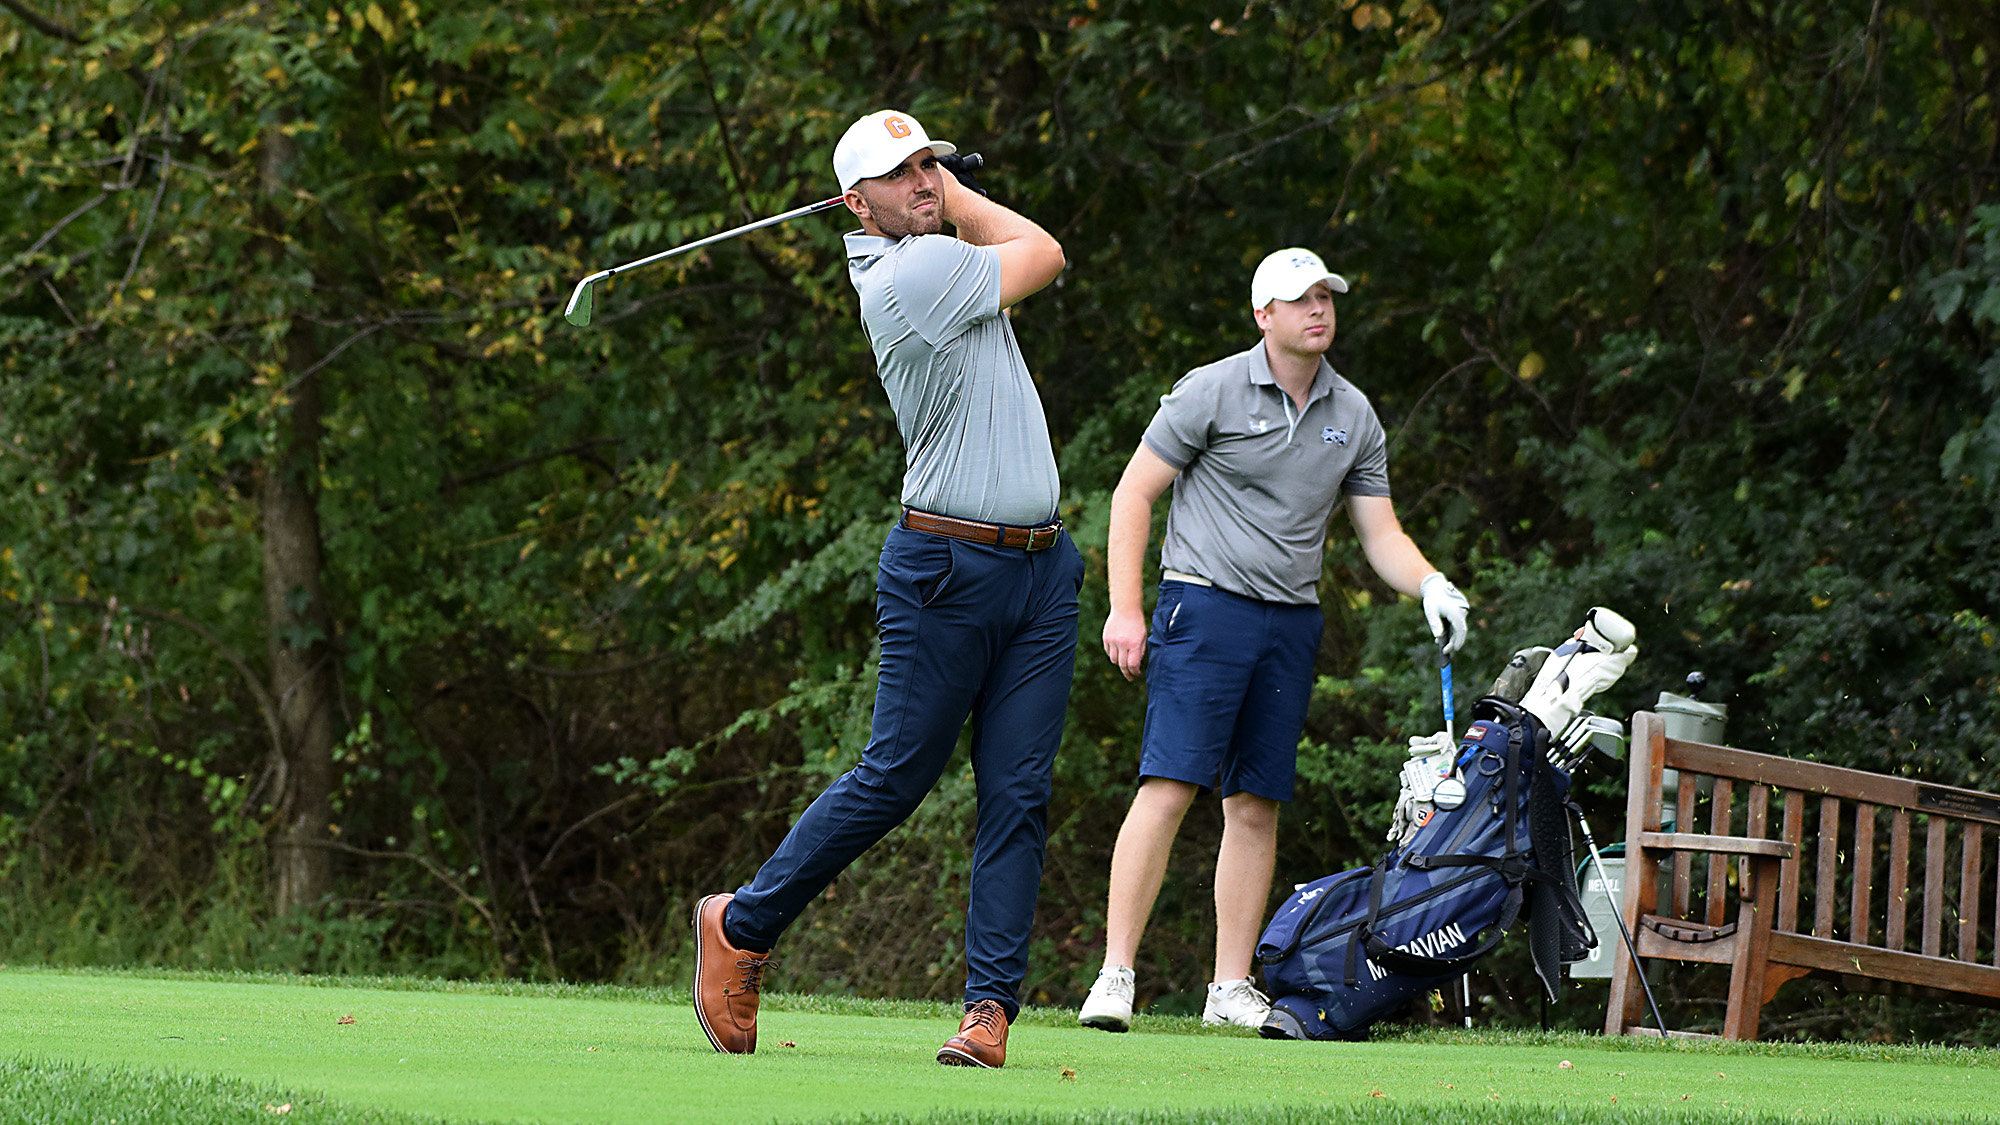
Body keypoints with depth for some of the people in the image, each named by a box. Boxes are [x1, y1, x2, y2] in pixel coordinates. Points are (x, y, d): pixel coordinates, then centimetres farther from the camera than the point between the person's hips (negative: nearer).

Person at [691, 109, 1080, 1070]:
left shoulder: (913, 257, 13)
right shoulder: (915, 272, -14)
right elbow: (1043, 253, -2)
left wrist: (948, 193, 18)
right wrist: (952, 200, 8)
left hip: (1040, 567, 8)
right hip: (947, 569, -8)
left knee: (1018, 793, -1)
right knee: (895, 778, -2)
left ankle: (991, 1002, -3)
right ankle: (743, 925, 15)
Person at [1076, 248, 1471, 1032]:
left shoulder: (1354, 417, 10)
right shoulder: (1212, 392, -5)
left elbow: (1381, 534, 12)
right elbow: (1134, 494, -2)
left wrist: (1431, 585, -9)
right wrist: (1124, 609, -8)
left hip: (1291, 625, 5)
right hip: (1204, 607, -5)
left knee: (1256, 807, 5)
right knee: (1169, 786, -14)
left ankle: (1231, 989, 9)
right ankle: (1115, 977, -15)